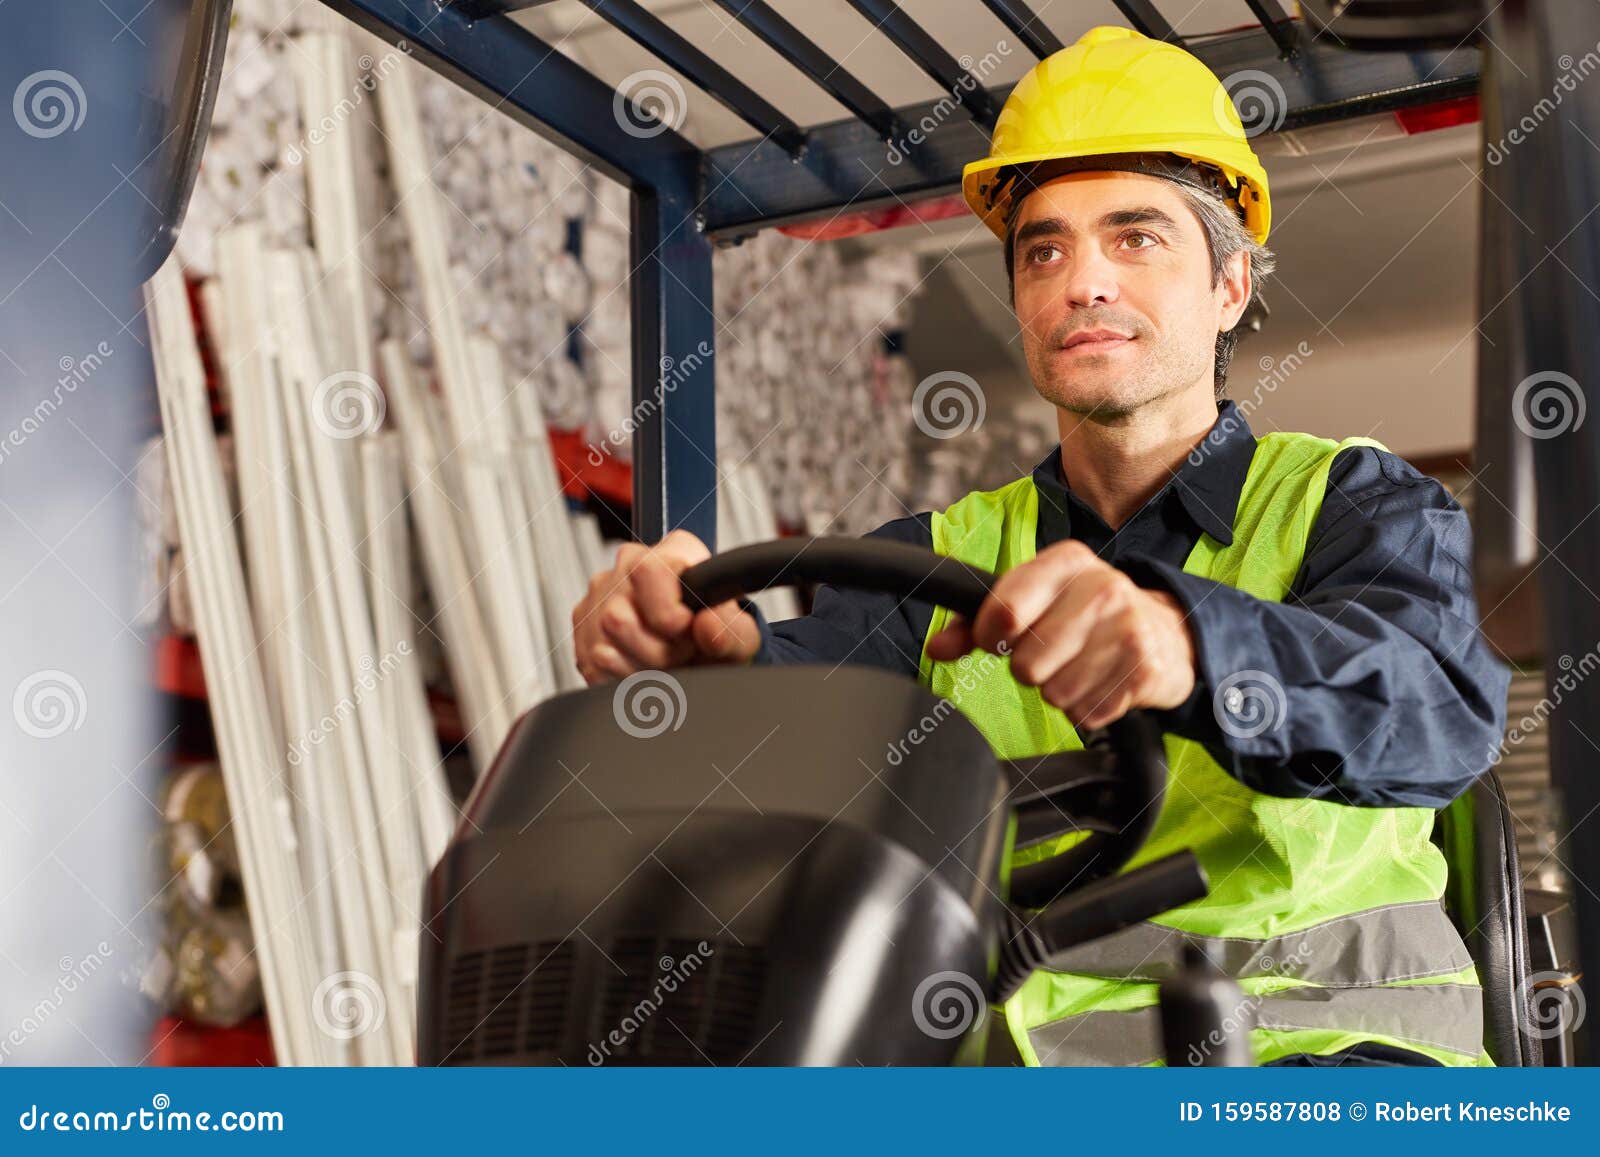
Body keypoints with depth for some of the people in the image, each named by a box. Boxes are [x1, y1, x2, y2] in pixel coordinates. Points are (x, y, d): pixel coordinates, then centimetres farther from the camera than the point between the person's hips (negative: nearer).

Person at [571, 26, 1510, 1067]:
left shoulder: (1356, 501, 8)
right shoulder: (940, 558, 18)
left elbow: (1437, 703, -15)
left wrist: (1191, 640, -36)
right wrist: (713, 649, -28)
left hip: (1314, 1033, -2)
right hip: (1010, 1033, 2)